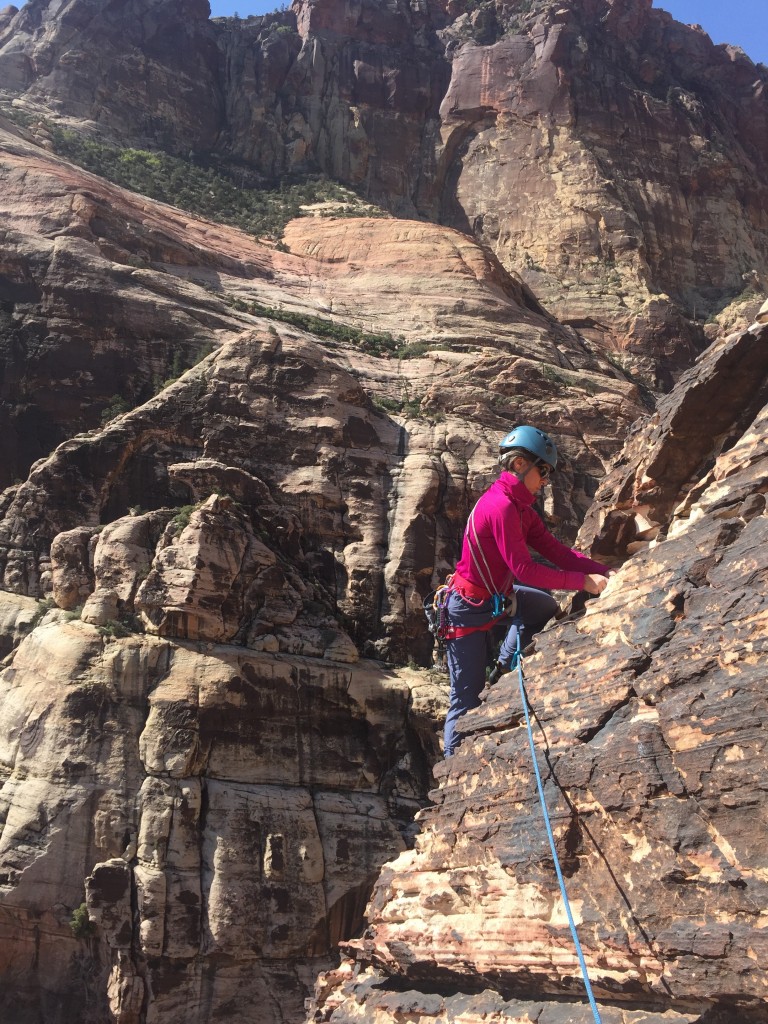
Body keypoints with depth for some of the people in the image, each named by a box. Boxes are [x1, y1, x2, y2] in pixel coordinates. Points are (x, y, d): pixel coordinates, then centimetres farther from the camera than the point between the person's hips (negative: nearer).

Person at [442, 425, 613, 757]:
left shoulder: (521, 508, 7)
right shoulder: (502, 506, -24)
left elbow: (556, 550, 2)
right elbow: (524, 569, -26)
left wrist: (604, 572, -8)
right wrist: (583, 581, -22)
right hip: (469, 610, -9)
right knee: (466, 698, -1)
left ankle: (502, 671, 12)